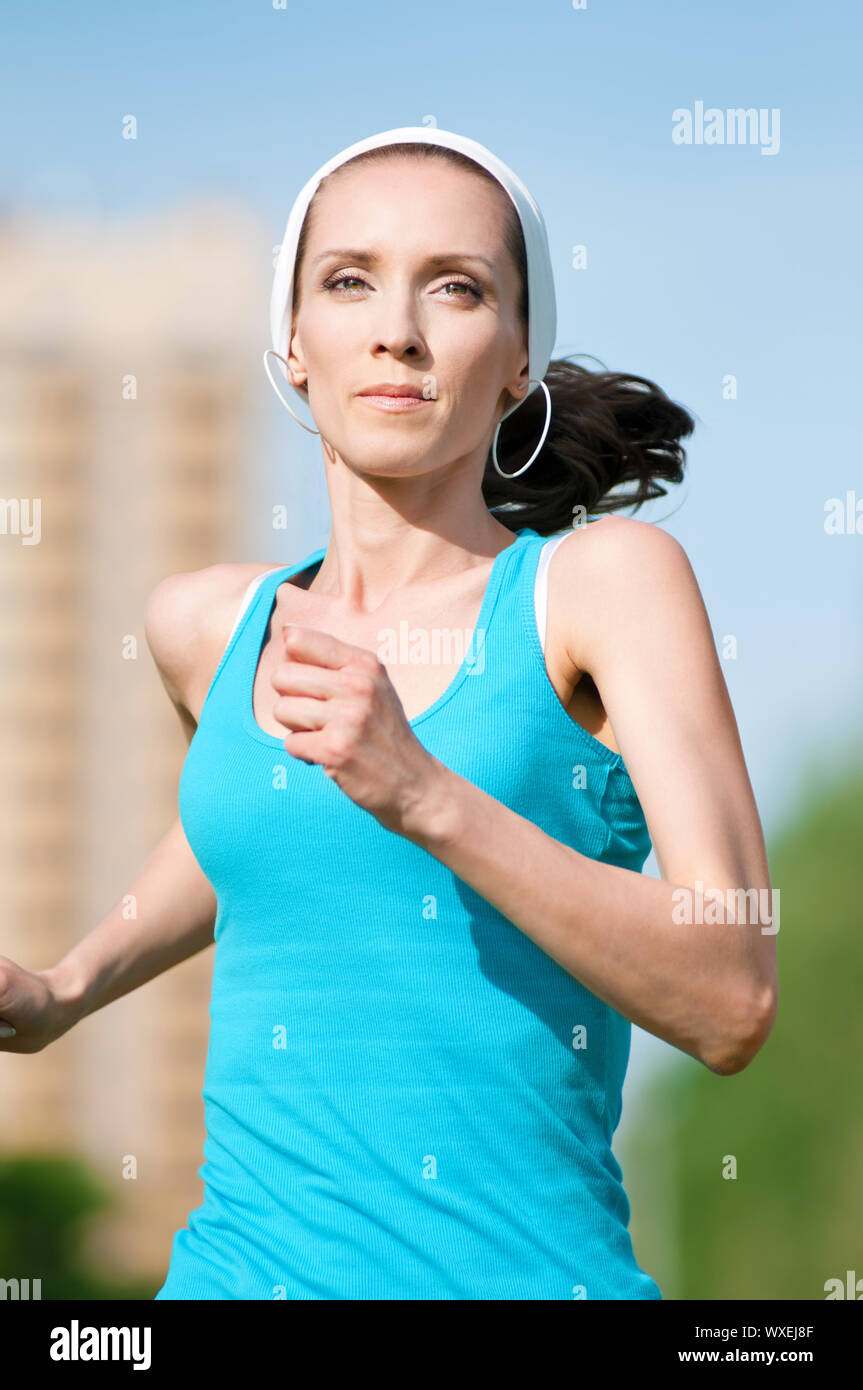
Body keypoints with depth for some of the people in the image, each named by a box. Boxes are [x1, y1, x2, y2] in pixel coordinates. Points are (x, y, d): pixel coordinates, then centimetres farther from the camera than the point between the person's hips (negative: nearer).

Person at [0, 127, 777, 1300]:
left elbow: (734, 1005, -15)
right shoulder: (206, 624, 8)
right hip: (238, 1263, 4)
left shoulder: (609, 578, -5)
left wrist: (426, 797, -23)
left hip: (533, 1268, -3)